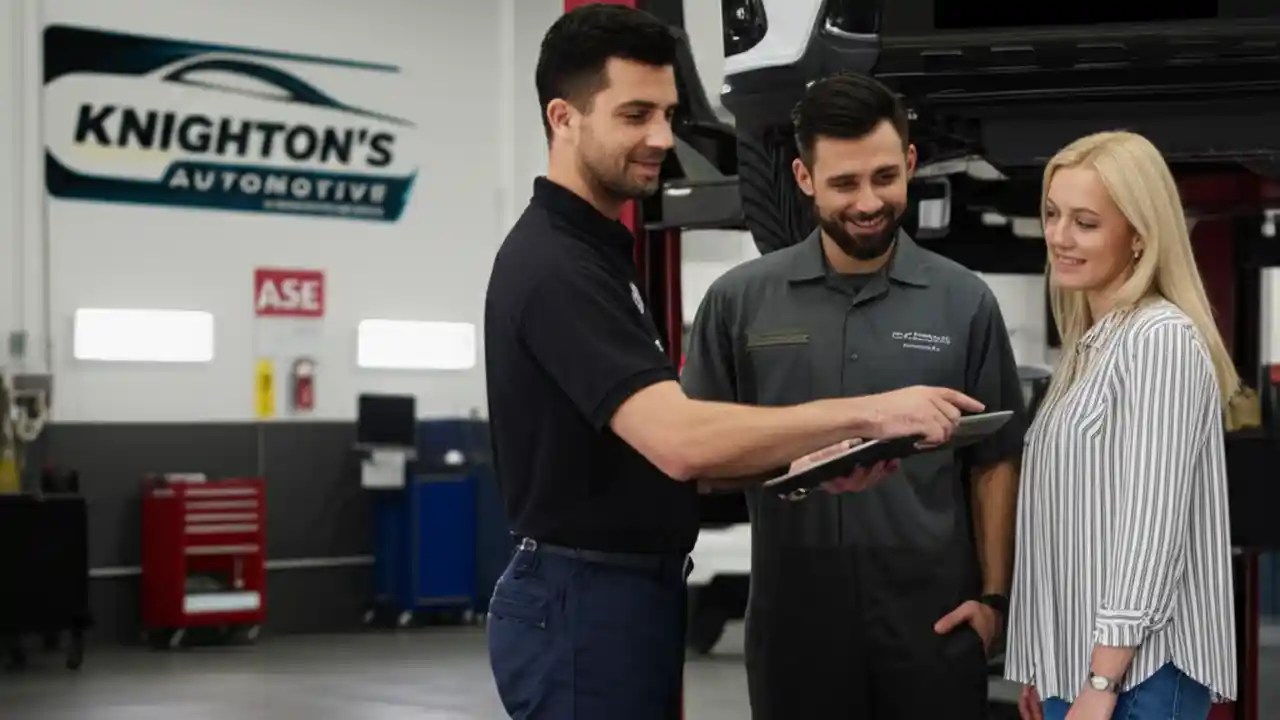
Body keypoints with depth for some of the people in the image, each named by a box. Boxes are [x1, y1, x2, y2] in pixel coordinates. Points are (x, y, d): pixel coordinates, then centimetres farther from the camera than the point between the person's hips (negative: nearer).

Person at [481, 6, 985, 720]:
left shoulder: (595, 252, 13)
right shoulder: (555, 268, -20)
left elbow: (661, 446, 14)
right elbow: (678, 440, -32)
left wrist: (801, 461, 0)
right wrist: (866, 413, -31)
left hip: (633, 598, 10)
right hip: (582, 608, -10)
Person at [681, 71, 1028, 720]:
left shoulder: (964, 302, 2)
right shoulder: (739, 301, 2)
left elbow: (995, 462, 7)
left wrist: (993, 595, 1)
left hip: (934, 615, 0)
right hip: (794, 616, 0)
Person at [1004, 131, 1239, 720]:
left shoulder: (1162, 340, -12)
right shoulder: (1090, 343, 15)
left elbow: (1151, 526, -18)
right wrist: (1045, 670, 16)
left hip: (1139, 671, -9)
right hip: (1079, 661, 9)